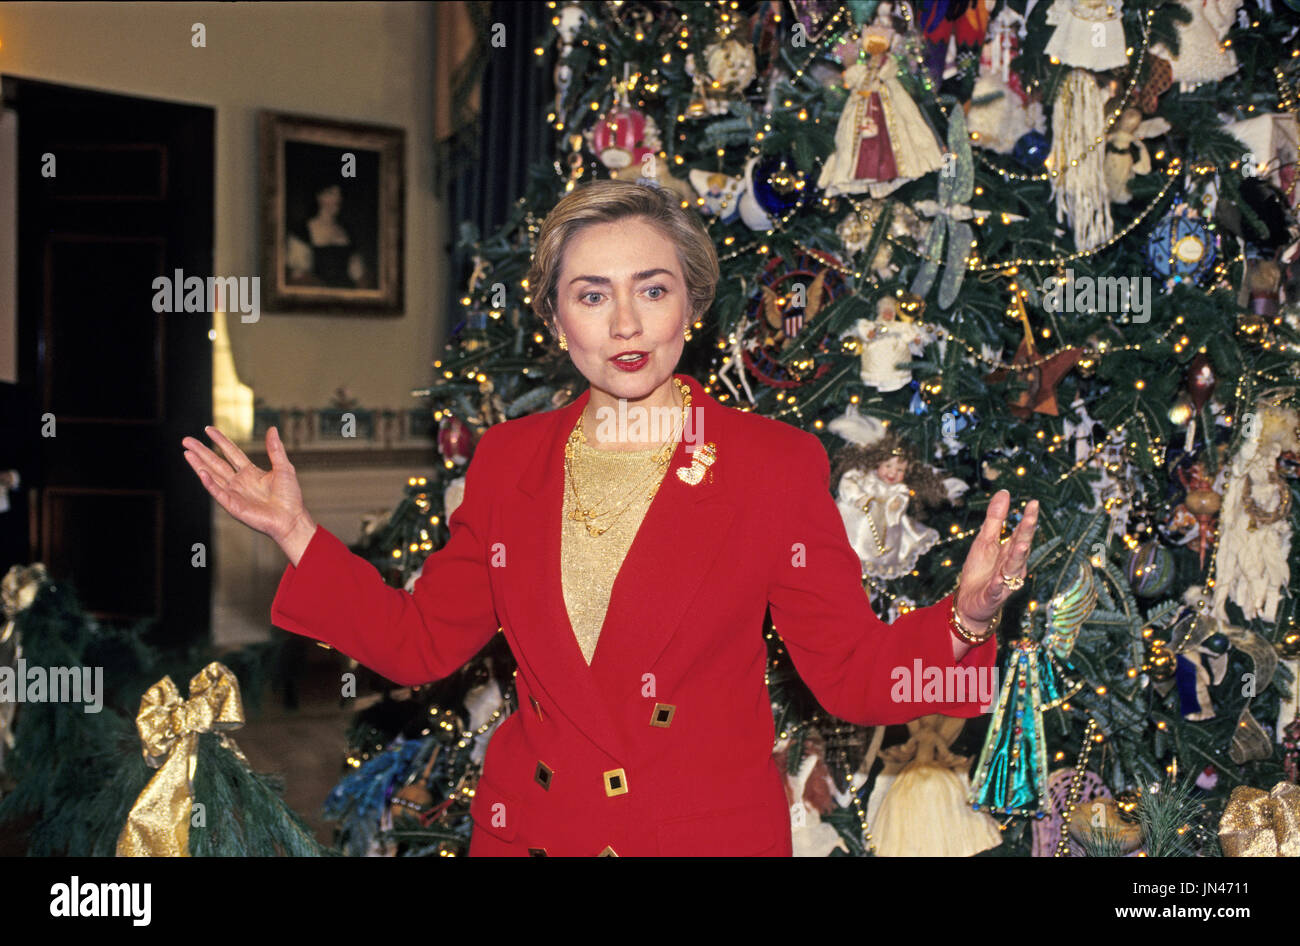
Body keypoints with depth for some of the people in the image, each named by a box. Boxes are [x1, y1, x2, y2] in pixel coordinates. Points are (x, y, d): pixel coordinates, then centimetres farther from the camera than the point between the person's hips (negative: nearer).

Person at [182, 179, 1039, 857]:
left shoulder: (779, 464, -7)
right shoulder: (509, 459, 3)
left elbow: (852, 675, -7)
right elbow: (424, 642, 8)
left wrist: (964, 620, -25)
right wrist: (297, 533, 2)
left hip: (711, 834, -3)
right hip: (529, 828, 3)